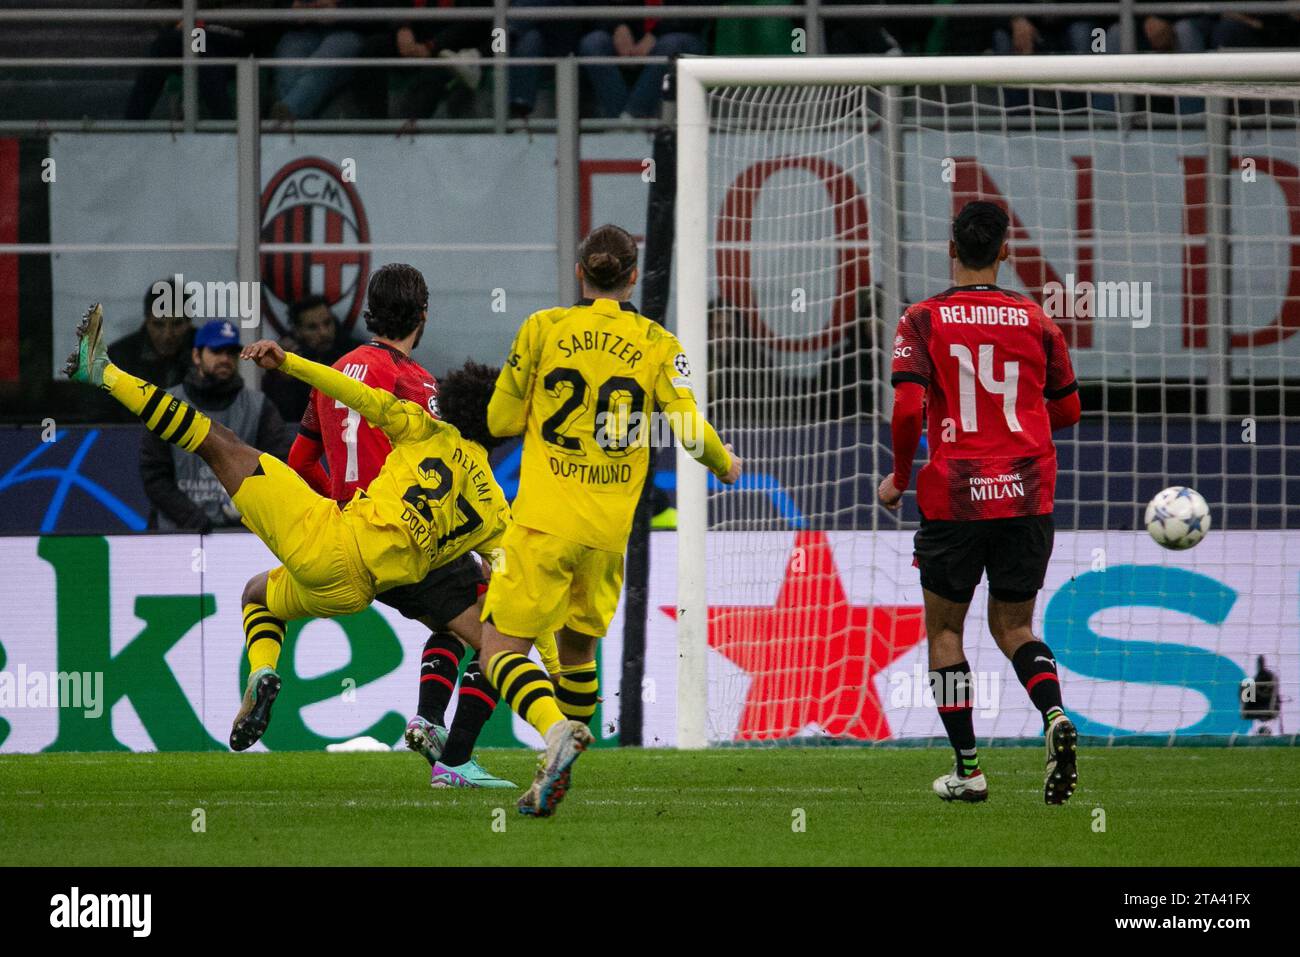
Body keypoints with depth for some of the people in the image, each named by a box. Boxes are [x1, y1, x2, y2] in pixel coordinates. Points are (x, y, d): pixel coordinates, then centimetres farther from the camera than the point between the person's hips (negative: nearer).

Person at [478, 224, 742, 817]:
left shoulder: (543, 329, 1)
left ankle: (557, 730, -28)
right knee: (577, 647, 20)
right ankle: (555, 778, 17)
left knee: (501, 646, -2)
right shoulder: (657, 345, 3)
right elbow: (691, 432, -4)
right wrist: (725, 464, 17)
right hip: (610, 531, 3)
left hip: (545, 522, -3)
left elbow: (501, 420, 6)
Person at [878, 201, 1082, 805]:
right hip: (1027, 494, 3)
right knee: (1013, 627, 14)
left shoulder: (925, 320, -3)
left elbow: (908, 408, -14)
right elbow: (1067, 410, 13)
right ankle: (1055, 715, -15)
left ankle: (967, 768, 9)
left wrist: (899, 478, 2)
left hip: (954, 497, -3)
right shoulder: (1034, 320, 5)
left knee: (944, 629, 13)